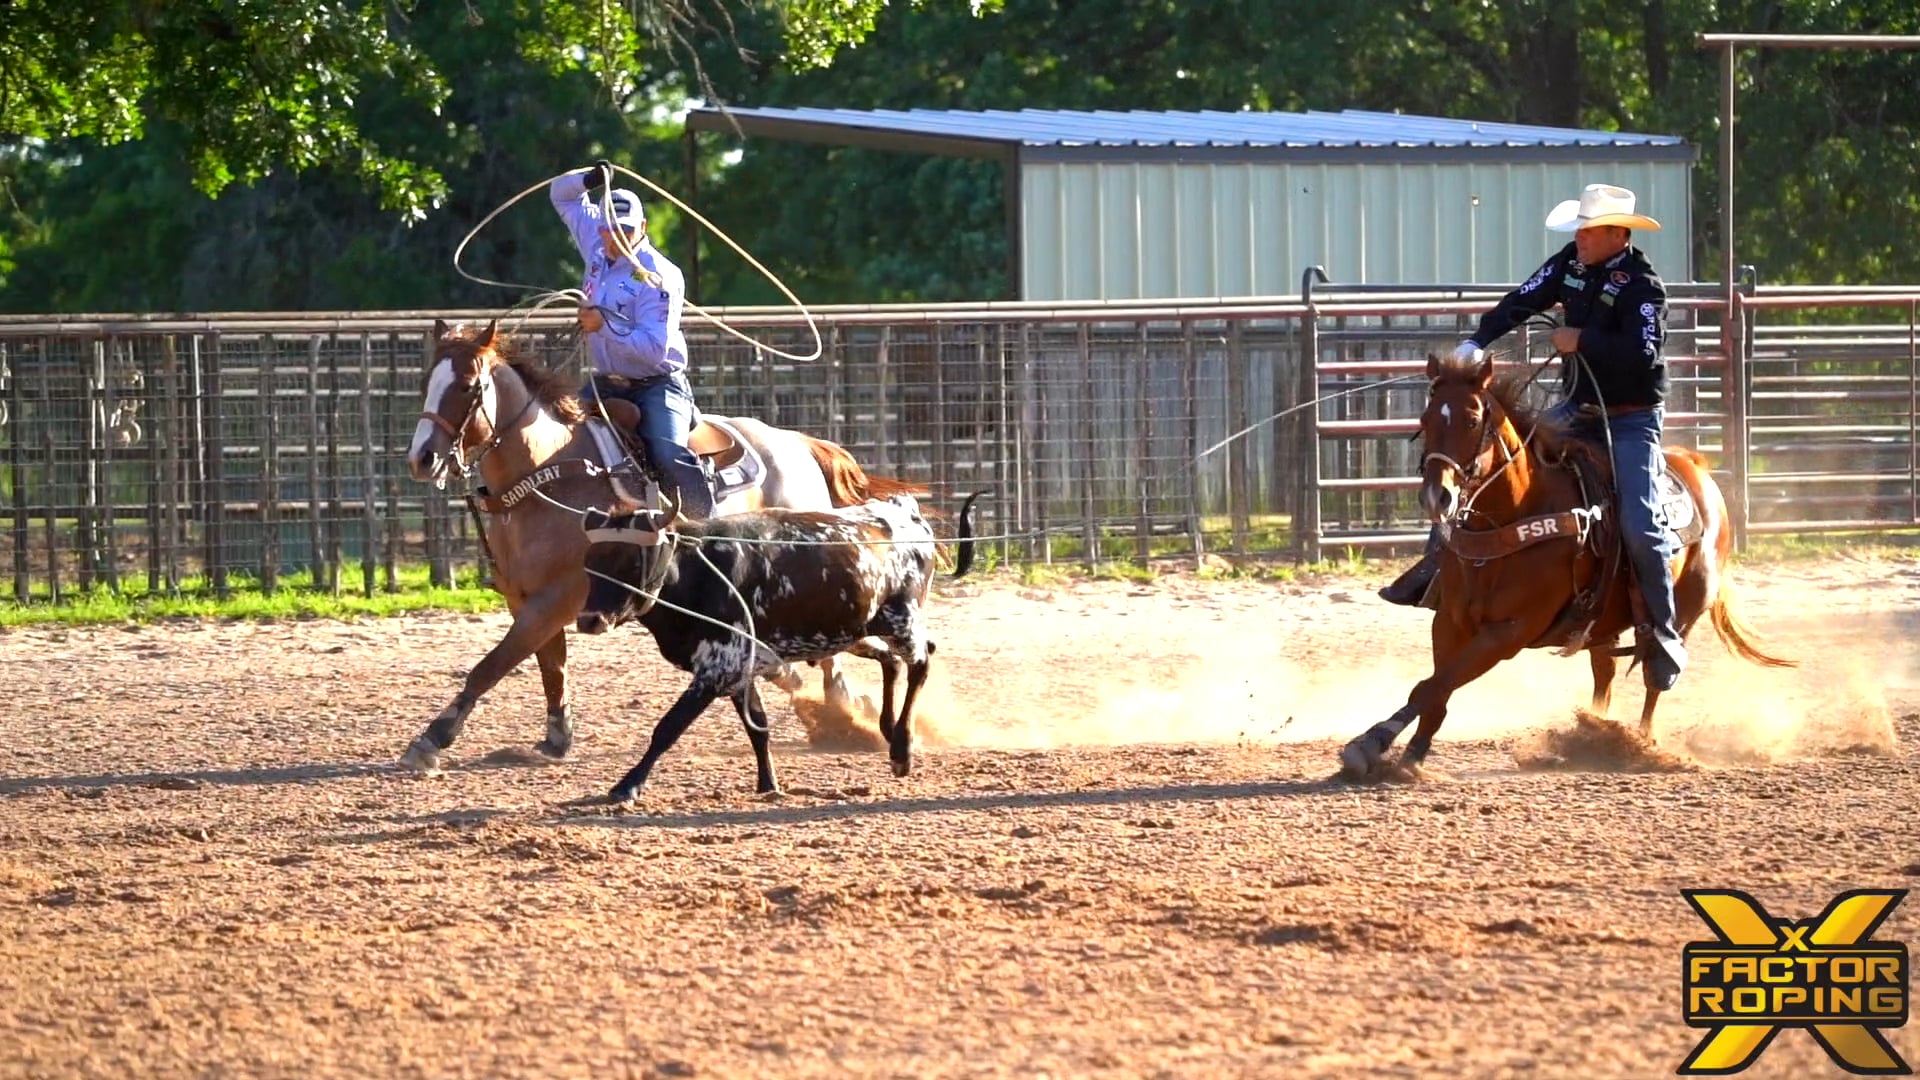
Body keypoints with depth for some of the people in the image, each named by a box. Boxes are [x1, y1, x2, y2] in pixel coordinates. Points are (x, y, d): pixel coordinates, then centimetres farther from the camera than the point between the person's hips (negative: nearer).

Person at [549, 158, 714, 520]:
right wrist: (591, 179, -3)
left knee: (669, 456, -28)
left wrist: (606, 325, -27)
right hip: (607, 384, 8)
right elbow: (562, 194, 18)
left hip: (655, 385, -8)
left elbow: (654, 348, -26)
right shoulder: (598, 247, 4)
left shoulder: (658, 277, -19)